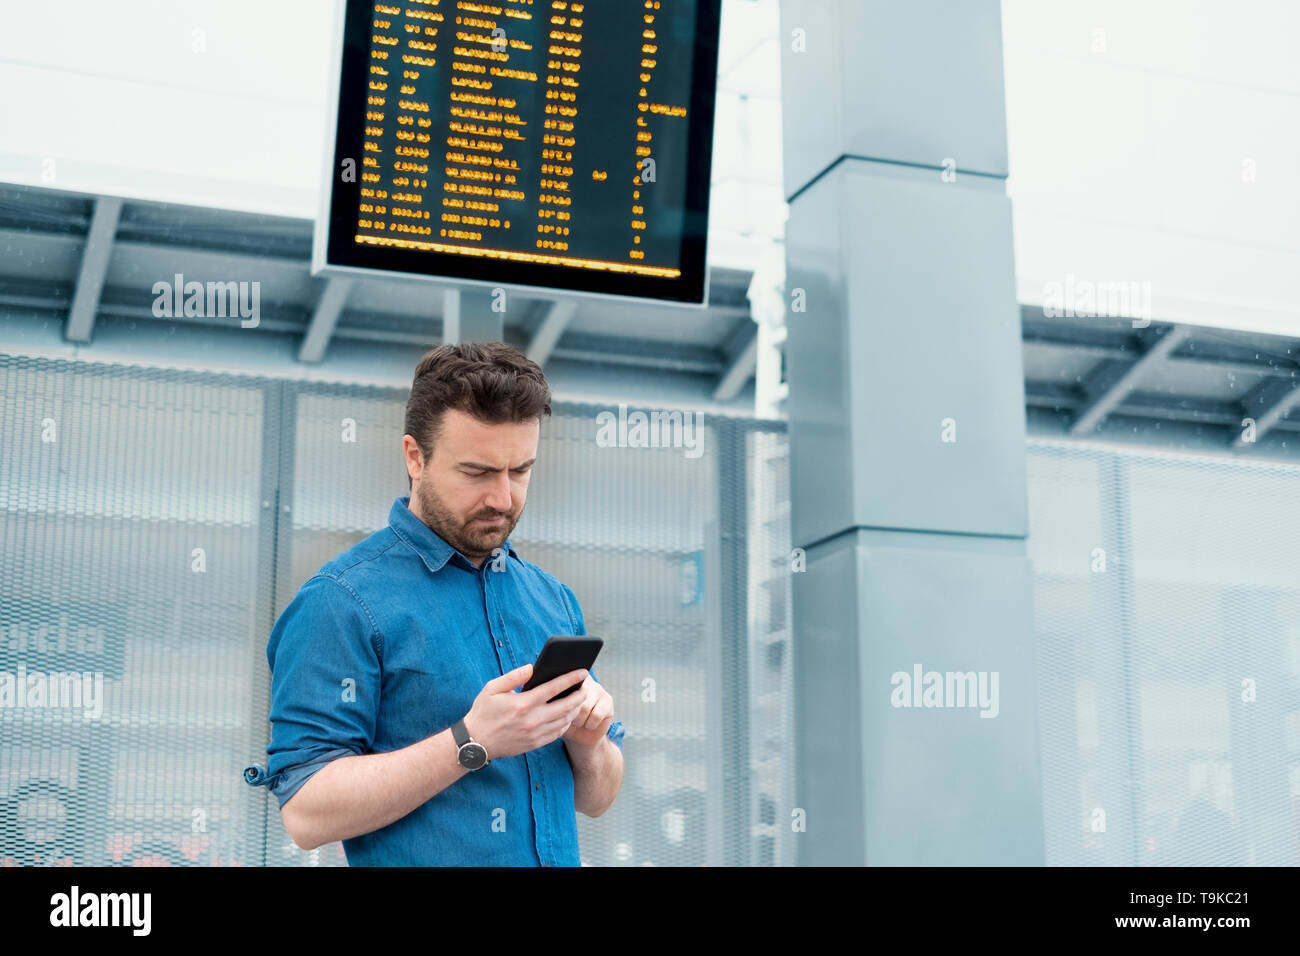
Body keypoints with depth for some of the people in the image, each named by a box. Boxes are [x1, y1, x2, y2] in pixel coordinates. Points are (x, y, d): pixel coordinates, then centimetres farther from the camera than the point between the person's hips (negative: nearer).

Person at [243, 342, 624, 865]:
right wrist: (472, 742, -20)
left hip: (560, 855, 4)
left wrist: (587, 742, -6)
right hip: (421, 860, -4)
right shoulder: (343, 601, -8)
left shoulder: (554, 599, 9)